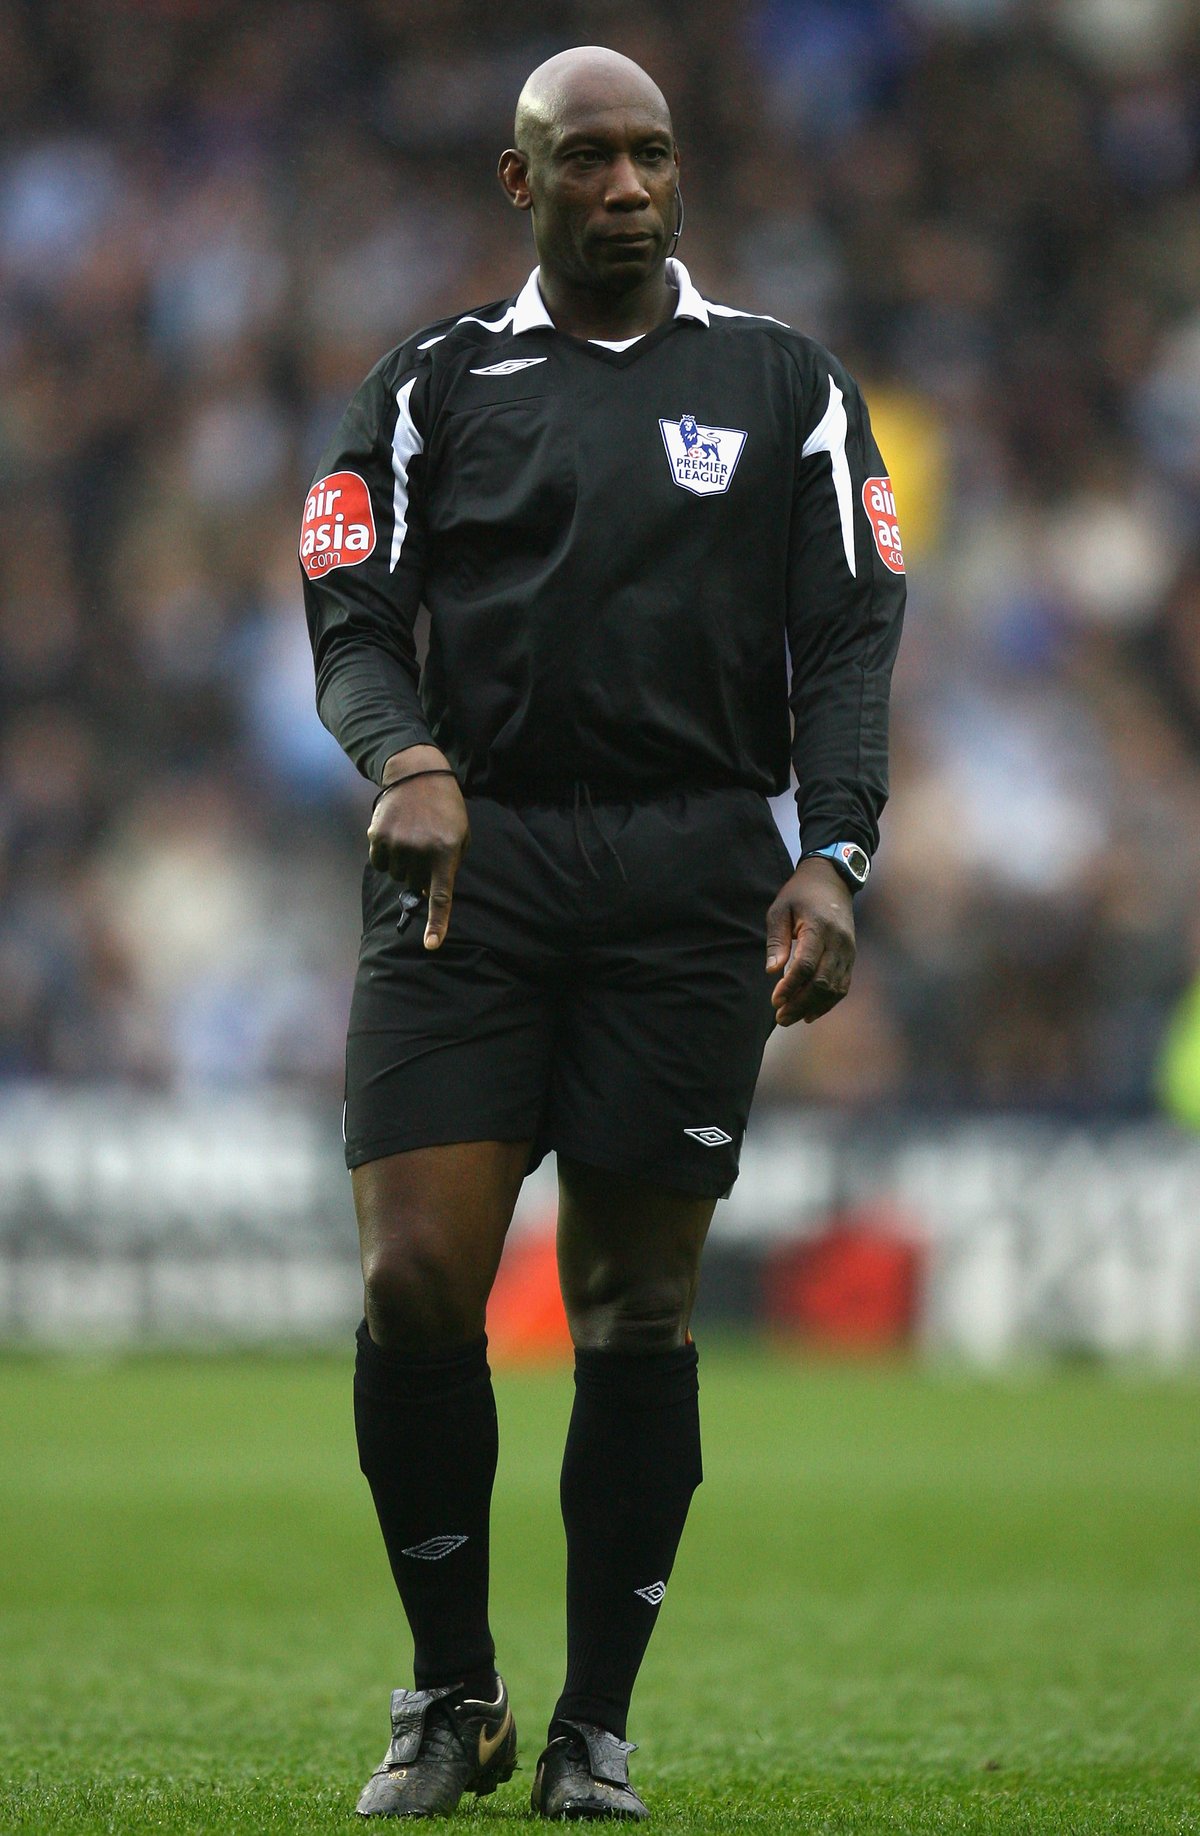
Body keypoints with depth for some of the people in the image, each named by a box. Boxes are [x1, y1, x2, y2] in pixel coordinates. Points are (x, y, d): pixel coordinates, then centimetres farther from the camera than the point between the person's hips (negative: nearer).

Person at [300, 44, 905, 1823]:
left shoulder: (783, 386, 11)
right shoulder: (437, 385, 11)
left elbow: (847, 635, 6)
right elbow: (355, 617, 7)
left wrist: (830, 858, -8)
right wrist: (406, 756, -15)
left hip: (690, 871, 0)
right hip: (469, 867, 0)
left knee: (639, 1310, 1)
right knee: (416, 1283, -11)